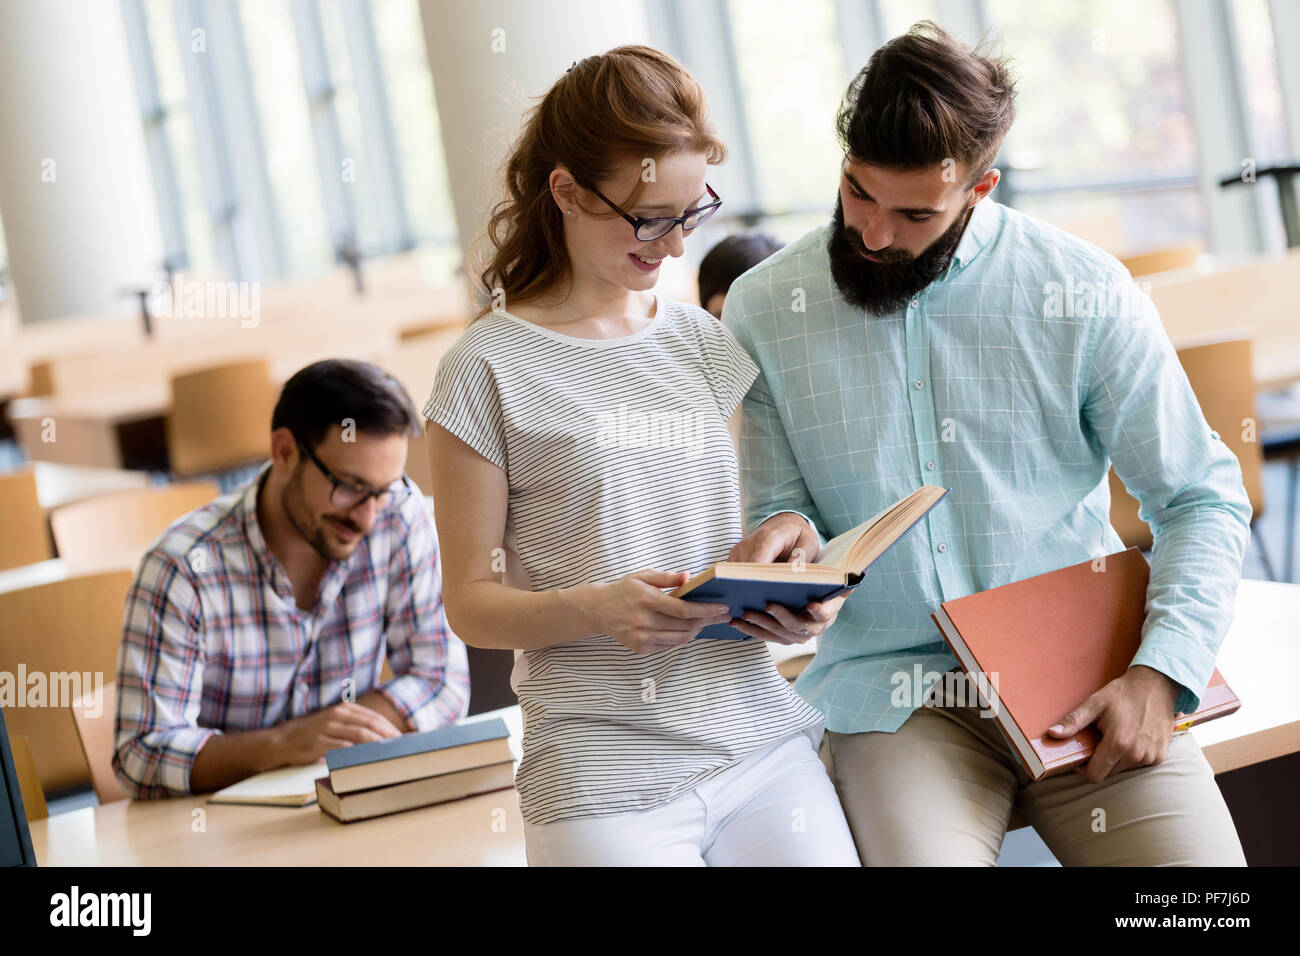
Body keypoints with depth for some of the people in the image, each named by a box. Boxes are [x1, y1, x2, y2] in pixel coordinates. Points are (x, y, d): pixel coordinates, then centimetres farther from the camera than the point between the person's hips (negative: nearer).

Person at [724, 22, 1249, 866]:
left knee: (1194, 855, -19)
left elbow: (1205, 499, 2)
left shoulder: (1084, 294, -2)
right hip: (894, 692, 0)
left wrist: (1160, 671, -11)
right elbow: (778, 503, 10)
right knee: (923, 853, -28)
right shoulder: (763, 310, 2)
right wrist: (784, 533, -14)